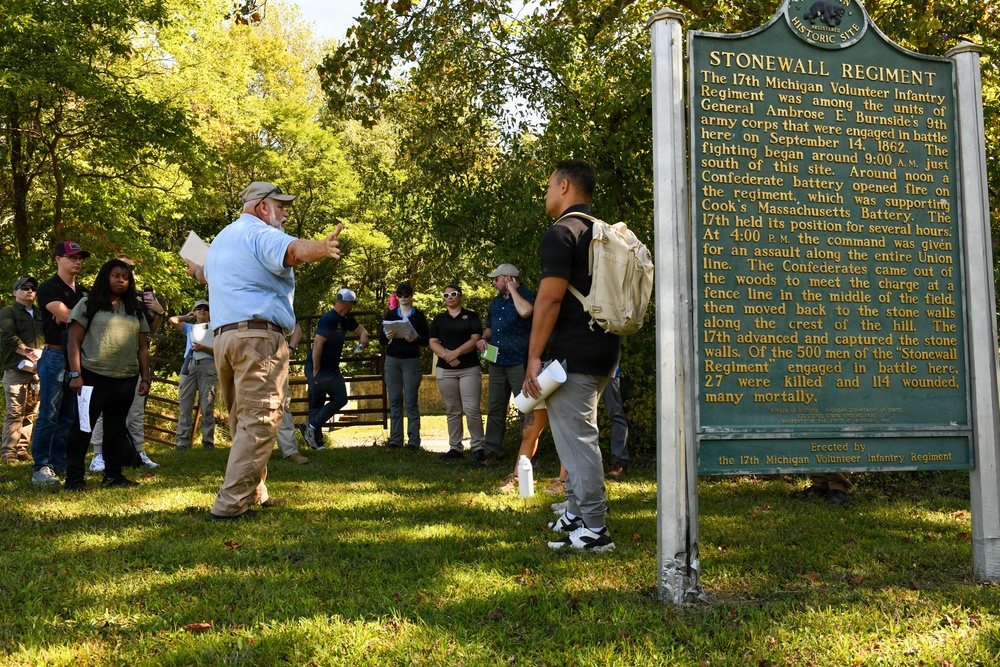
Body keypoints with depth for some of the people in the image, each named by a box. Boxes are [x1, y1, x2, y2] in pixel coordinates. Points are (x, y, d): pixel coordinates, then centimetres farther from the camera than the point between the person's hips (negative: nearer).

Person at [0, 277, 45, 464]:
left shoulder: (40, 315, 21)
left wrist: (43, 355, -6)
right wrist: (29, 352, -15)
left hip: (38, 371, 5)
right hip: (16, 370, -5)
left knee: (29, 413, 4)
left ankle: (22, 450, 9)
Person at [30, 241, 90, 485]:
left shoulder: (84, 292, 17)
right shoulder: (48, 288, -3)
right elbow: (64, 315, -16)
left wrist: (72, 317, -7)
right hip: (56, 356, -6)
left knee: (70, 416, 8)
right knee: (49, 415, -6)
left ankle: (59, 463, 16)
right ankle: (41, 467, -2)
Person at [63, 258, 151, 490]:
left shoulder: (135, 311, 16)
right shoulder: (89, 305, 2)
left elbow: (142, 348, 15)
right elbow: (74, 341, -3)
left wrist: (145, 378, 7)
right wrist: (75, 374, -12)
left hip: (126, 381, 5)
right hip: (93, 377, -4)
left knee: (117, 428, 10)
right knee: (83, 428, -1)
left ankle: (113, 475, 17)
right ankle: (74, 478, 4)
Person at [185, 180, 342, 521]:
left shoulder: (222, 238, 25)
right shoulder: (259, 233, -5)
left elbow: (210, 275, 46)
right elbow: (292, 251, -29)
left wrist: (195, 270, 70)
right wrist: (322, 247, -50)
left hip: (223, 336, 10)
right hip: (259, 336, -10)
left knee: (244, 422, 18)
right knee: (259, 423, -10)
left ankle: (255, 494, 26)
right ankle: (230, 504, -14)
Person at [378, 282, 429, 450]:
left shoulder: (418, 315, 5)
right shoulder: (390, 314, 12)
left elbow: (426, 340, 3)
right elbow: (381, 338, 11)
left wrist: (415, 339, -17)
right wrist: (387, 337, -11)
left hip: (411, 360, -2)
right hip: (392, 360, 2)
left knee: (411, 401, -6)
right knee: (395, 400, 1)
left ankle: (413, 440, -3)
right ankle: (395, 439, 4)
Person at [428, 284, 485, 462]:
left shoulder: (471, 316, 8)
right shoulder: (439, 319, 14)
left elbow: (475, 339, -4)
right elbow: (433, 343, 6)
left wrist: (456, 352, -17)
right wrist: (447, 356, -12)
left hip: (470, 369, -3)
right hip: (445, 370, 3)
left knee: (472, 409, -10)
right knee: (452, 411, 5)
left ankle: (478, 447, -4)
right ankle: (455, 447, 10)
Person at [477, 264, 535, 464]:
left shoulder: (527, 296, -5)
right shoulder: (496, 301, 18)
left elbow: (525, 312, -28)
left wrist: (513, 290, -13)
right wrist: (484, 339, 7)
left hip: (519, 362, -7)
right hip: (497, 362, 8)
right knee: (495, 408, 8)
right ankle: (493, 450, 13)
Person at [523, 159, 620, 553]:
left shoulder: (561, 234, -12)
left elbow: (550, 299, -19)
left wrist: (534, 356, -16)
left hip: (571, 354, -10)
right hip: (603, 351, 10)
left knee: (576, 439, -4)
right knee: (578, 435, 19)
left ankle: (594, 531, 0)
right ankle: (576, 516, 28)